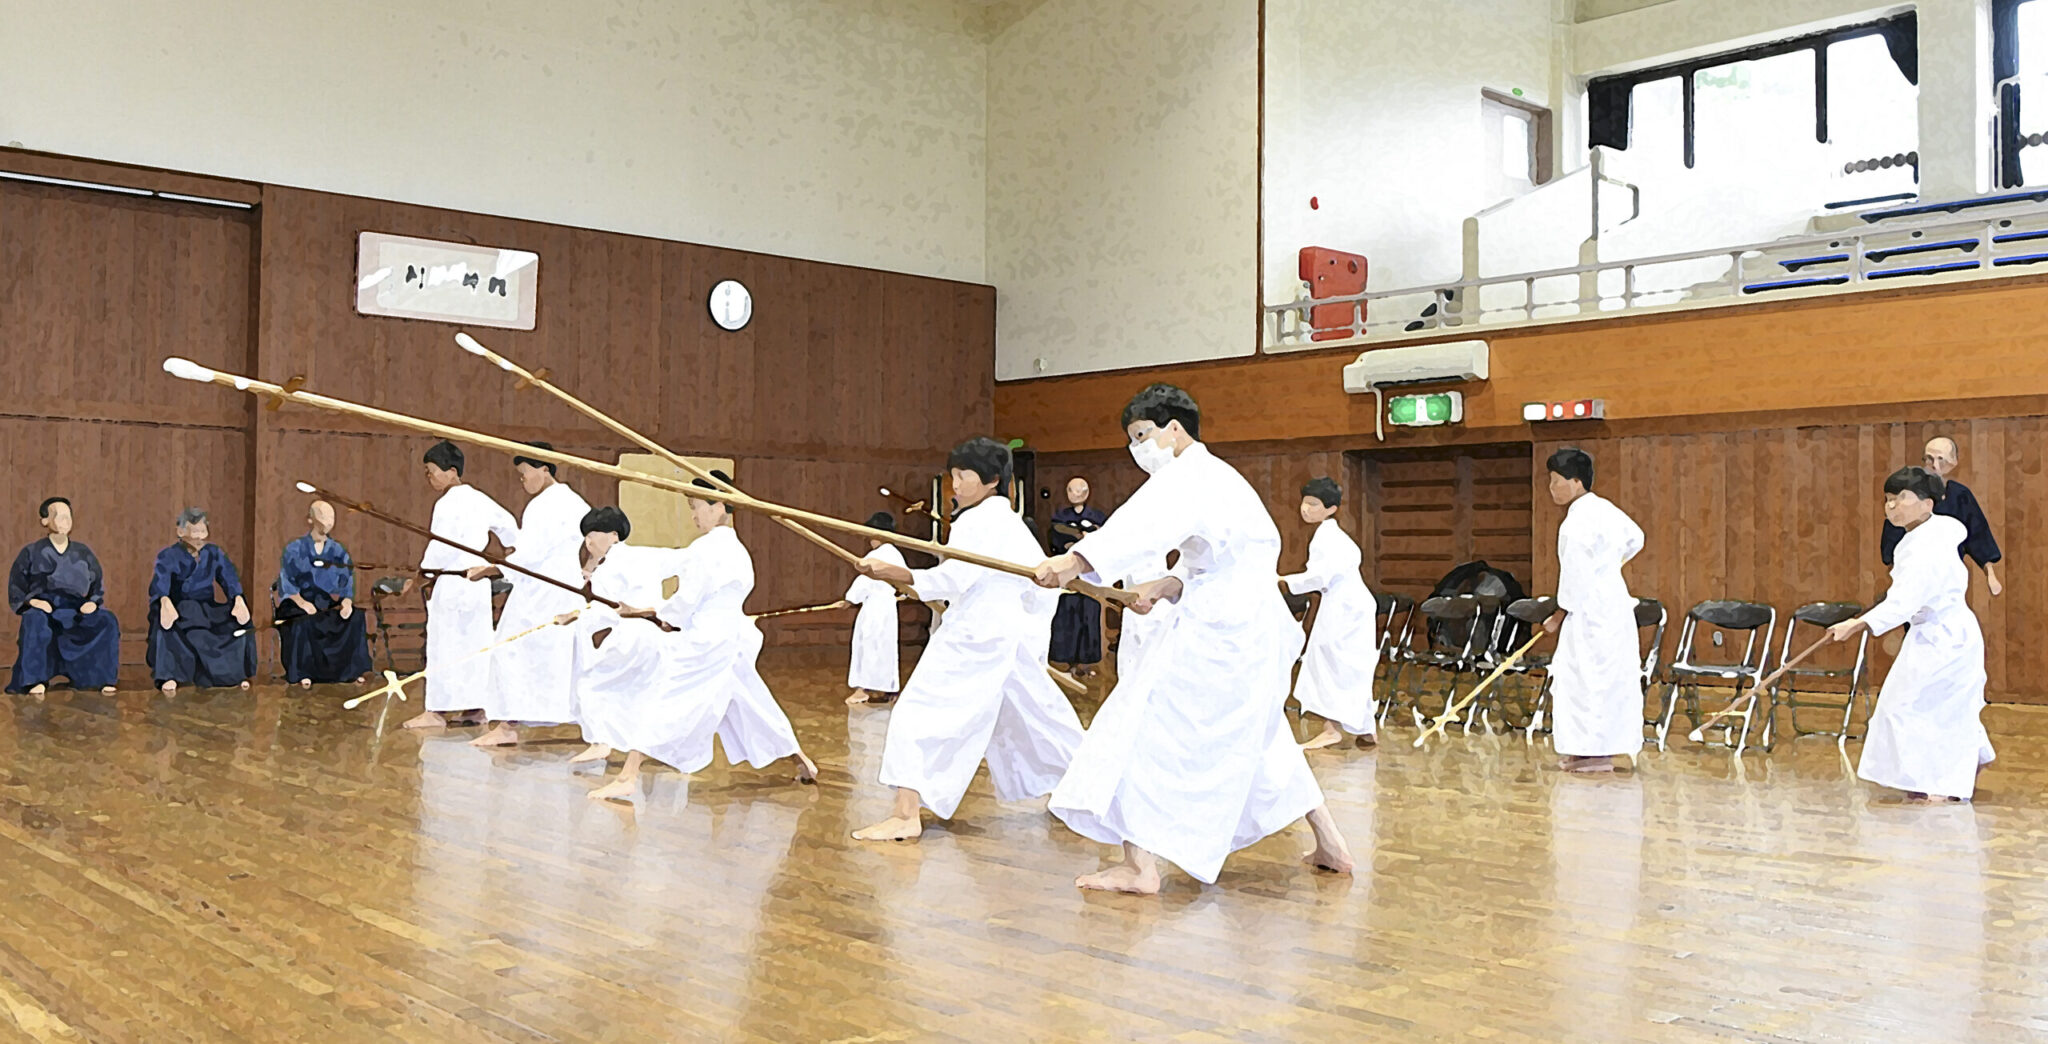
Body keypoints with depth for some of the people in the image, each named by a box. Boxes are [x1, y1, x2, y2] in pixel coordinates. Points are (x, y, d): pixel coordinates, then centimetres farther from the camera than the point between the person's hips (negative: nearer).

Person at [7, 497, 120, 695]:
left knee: (107, 620, -29)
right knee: (34, 621, -39)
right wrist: (31, 601, -13)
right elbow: (16, 589, 8)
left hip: (77, 610, 2)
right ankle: (36, 679, -31)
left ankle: (104, 678, -21)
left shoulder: (84, 554, 16)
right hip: (44, 609, -2)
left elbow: (98, 587, 17)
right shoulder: (31, 553, 11)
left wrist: (93, 602, -6)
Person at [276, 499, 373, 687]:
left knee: (355, 618, -23)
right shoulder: (294, 550, 2)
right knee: (304, 622, -36)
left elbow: (347, 584, 4)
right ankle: (302, 673, -28)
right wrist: (302, 602, -25)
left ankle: (352, 671, -16)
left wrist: (346, 601, -18)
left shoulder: (338, 552, 11)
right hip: (297, 604, -3)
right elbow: (286, 583, -6)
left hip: (327, 604, 3)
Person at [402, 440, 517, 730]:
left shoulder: (448, 504, -14)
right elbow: (507, 524, 19)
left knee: (444, 645, -2)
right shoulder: (480, 500, 11)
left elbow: (441, 549, -17)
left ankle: (438, 711, 3)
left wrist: (421, 575, -6)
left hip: (452, 583, -8)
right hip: (477, 580, 8)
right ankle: (475, 707, 16)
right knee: (474, 644, 11)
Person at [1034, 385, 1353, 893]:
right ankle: (1330, 844, 29)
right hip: (1258, 625, 11)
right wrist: (1166, 586, 6)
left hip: (1219, 631, -11)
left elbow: (1147, 526, -34)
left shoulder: (1190, 476, -13)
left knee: (1153, 723, -8)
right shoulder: (1212, 477, 22)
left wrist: (1076, 561, -46)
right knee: (1258, 734, 23)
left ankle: (1140, 865, -9)